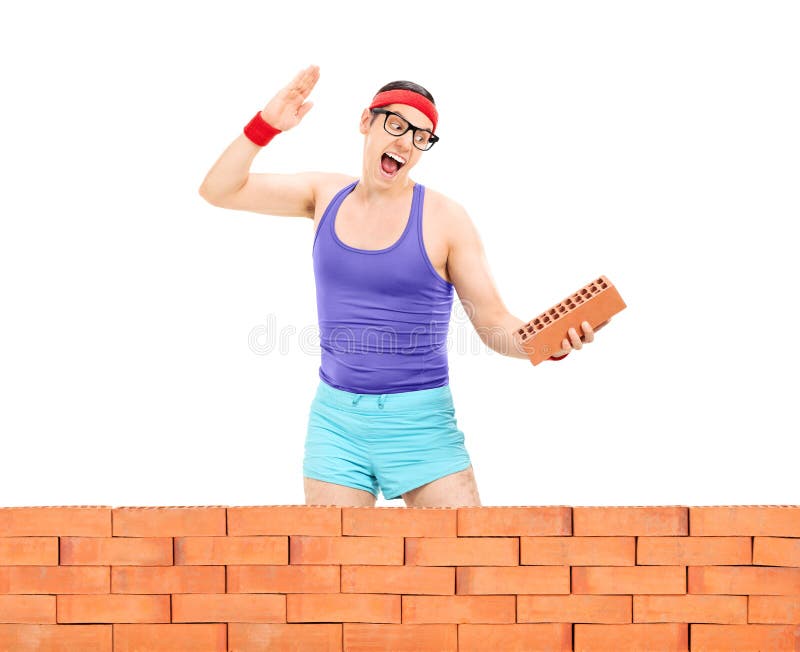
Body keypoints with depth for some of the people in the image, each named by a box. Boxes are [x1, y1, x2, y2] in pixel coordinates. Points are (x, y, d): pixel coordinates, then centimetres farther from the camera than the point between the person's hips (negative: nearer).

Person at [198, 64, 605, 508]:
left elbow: (495, 325, -3)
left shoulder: (444, 218, -4)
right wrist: (266, 125, -5)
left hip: (421, 424, -3)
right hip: (335, 420, 3)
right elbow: (218, 190, 8)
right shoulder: (325, 195, 7)